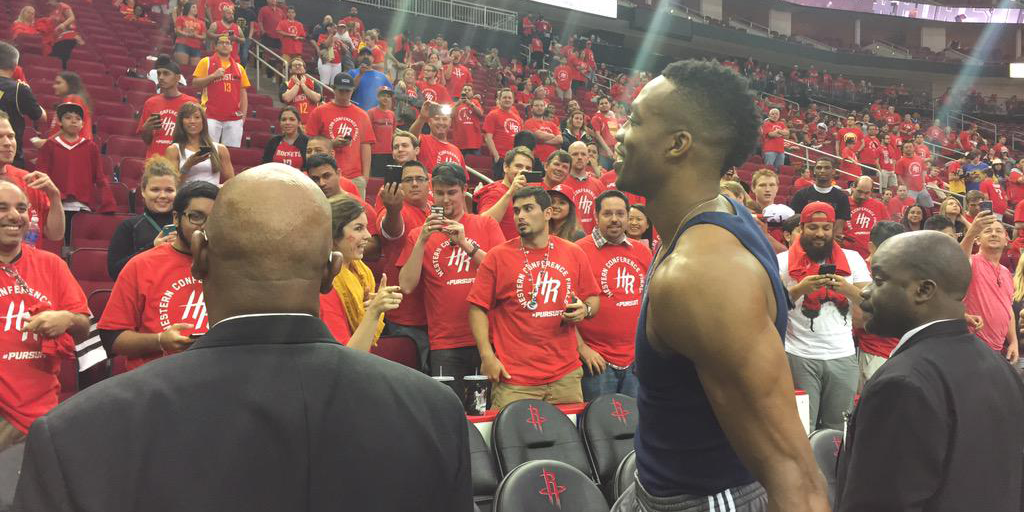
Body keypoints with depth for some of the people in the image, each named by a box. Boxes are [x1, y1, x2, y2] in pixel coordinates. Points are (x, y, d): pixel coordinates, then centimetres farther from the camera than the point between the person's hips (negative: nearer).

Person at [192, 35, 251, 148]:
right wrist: (213, 76, -12)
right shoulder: (206, 62, 7)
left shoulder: (238, 67, 16)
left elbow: (243, 92, 15)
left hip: (234, 118, 3)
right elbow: (195, 83, 1)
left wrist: (243, 113, 3)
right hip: (211, 116, -3)